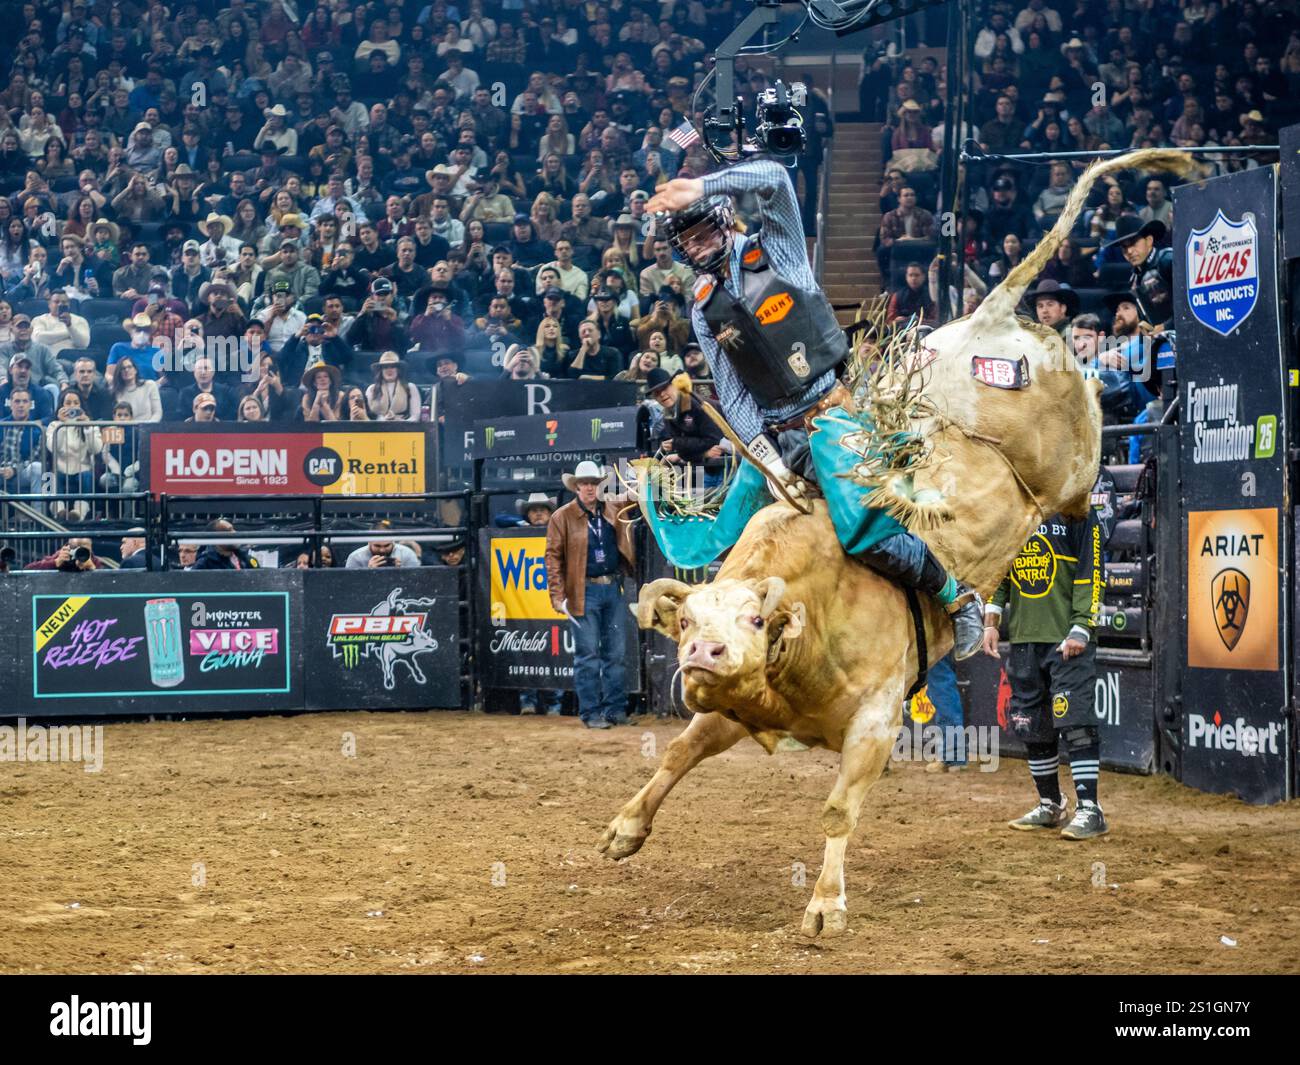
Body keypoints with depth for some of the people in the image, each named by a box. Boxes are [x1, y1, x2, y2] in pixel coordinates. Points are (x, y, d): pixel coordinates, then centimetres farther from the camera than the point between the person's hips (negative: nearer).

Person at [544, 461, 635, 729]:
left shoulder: (614, 511, 9)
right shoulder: (562, 518, -2)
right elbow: (553, 558, -4)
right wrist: (558, 596, -11)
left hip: (614, 589, 4)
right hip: (584, 593, -4)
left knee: (615, 653, 8)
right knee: (588, 656, -1)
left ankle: (615, 709, 14)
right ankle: (591, 713, 3)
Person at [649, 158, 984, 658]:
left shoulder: (774, 249, 1)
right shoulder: (703, 308, 11)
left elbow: (774, 177, -19)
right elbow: (732, 395, 5)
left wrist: (700, 186, -27)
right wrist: (769, 458, -9)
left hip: (826, 415, -6)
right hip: (772, 434, 6)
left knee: (862, 533, -23)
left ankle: (959, 598, -7)